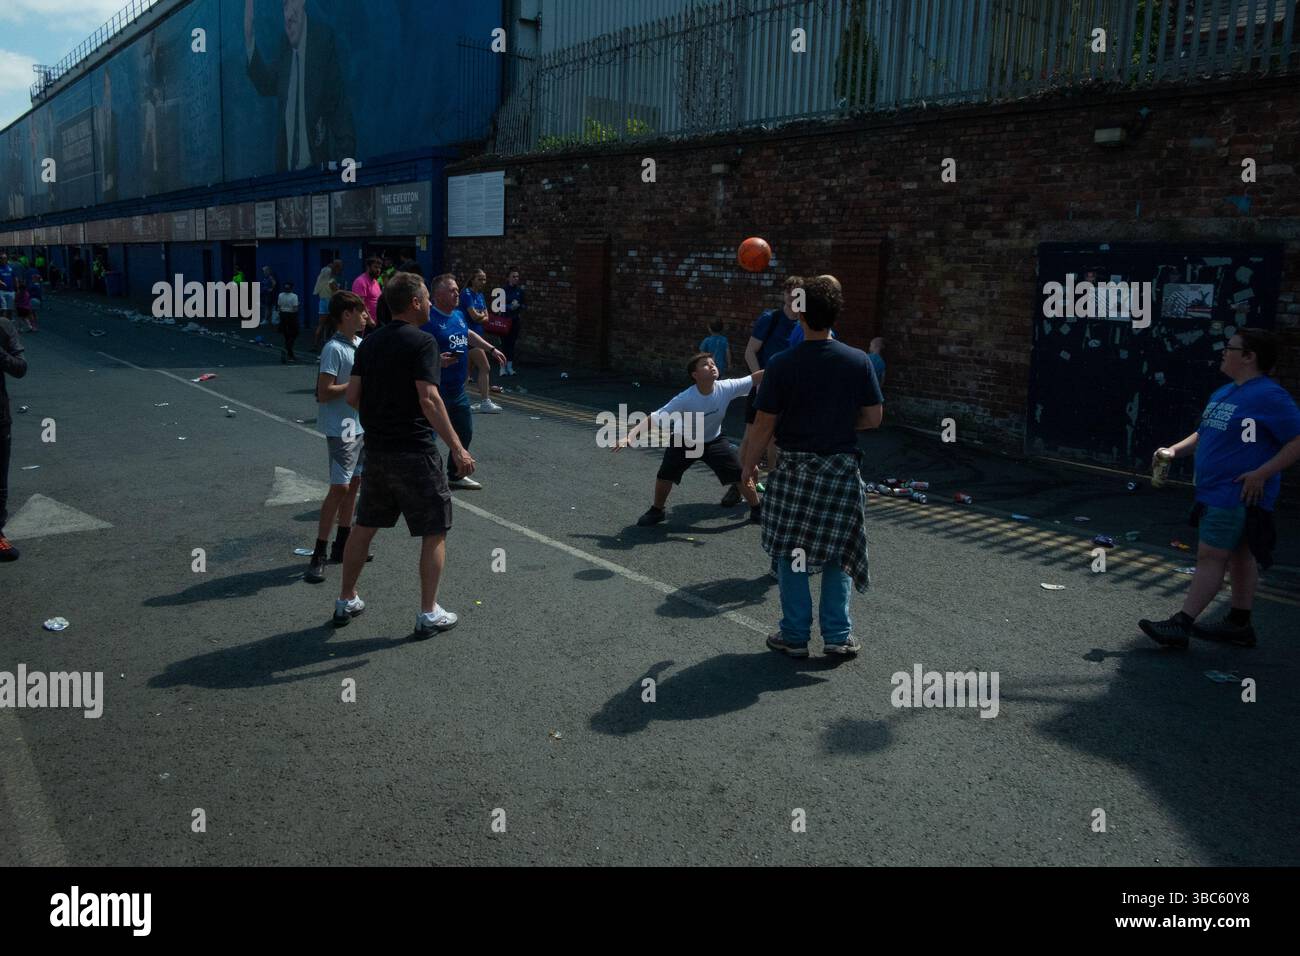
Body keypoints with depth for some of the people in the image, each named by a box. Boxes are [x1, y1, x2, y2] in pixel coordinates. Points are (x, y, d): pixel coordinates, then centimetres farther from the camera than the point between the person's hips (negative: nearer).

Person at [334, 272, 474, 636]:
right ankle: (429, 613, 8)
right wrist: (457, 448, -21)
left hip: (375, 449, 7)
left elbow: (352, 396, 7)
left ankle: (346, 601, 29)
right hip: (414, 452, -7)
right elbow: (428, 399, -21)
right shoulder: (422, 342, -12)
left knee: (365, 525, 19)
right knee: (434, 532, 5)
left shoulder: (369, 342, 9)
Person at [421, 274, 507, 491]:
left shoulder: (458, 315, 10)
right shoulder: (429, 320, -17)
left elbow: (469, 334, 30)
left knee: (465, 432, 21)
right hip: (436, 390, -9)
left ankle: (456, 475, 39)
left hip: (458, 389, 9)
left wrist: (491, 349, 32)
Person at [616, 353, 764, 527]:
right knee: (665, 475, -7)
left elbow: (754, 378, -21)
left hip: (714, 441, 2)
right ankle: (656, 511, 21)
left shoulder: (726, 388, -26)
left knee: (741, 474, -4)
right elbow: (655, 418, -35)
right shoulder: (684, 400, -34)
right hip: (684, 441, -2)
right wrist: (630, 436, -46)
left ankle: (756, 510, 19)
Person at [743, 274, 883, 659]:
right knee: (838, 553, 14)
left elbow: (764, 425, -9)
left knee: (791, 554, 11)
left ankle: (795, 636, 18)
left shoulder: (782, 365, -12)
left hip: (794, 469, -2)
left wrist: (748, 467, 6)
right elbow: (873, 418, -1)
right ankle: (838, 636, 18)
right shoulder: (858, 361, -6)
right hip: (842, 468, 2)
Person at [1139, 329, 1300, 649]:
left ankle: (1181, 625, -7)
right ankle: (1239, 624, 25)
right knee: (1239, 556, 16)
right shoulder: (1224, 393, 14)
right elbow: (1204, 434, 23)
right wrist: (1174, 450, 7)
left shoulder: (1269, 396, -15)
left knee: (1210, 556, -9)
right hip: (1215, 492, 9)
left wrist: (1261, 474, -23)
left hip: (1237, 494, -9)